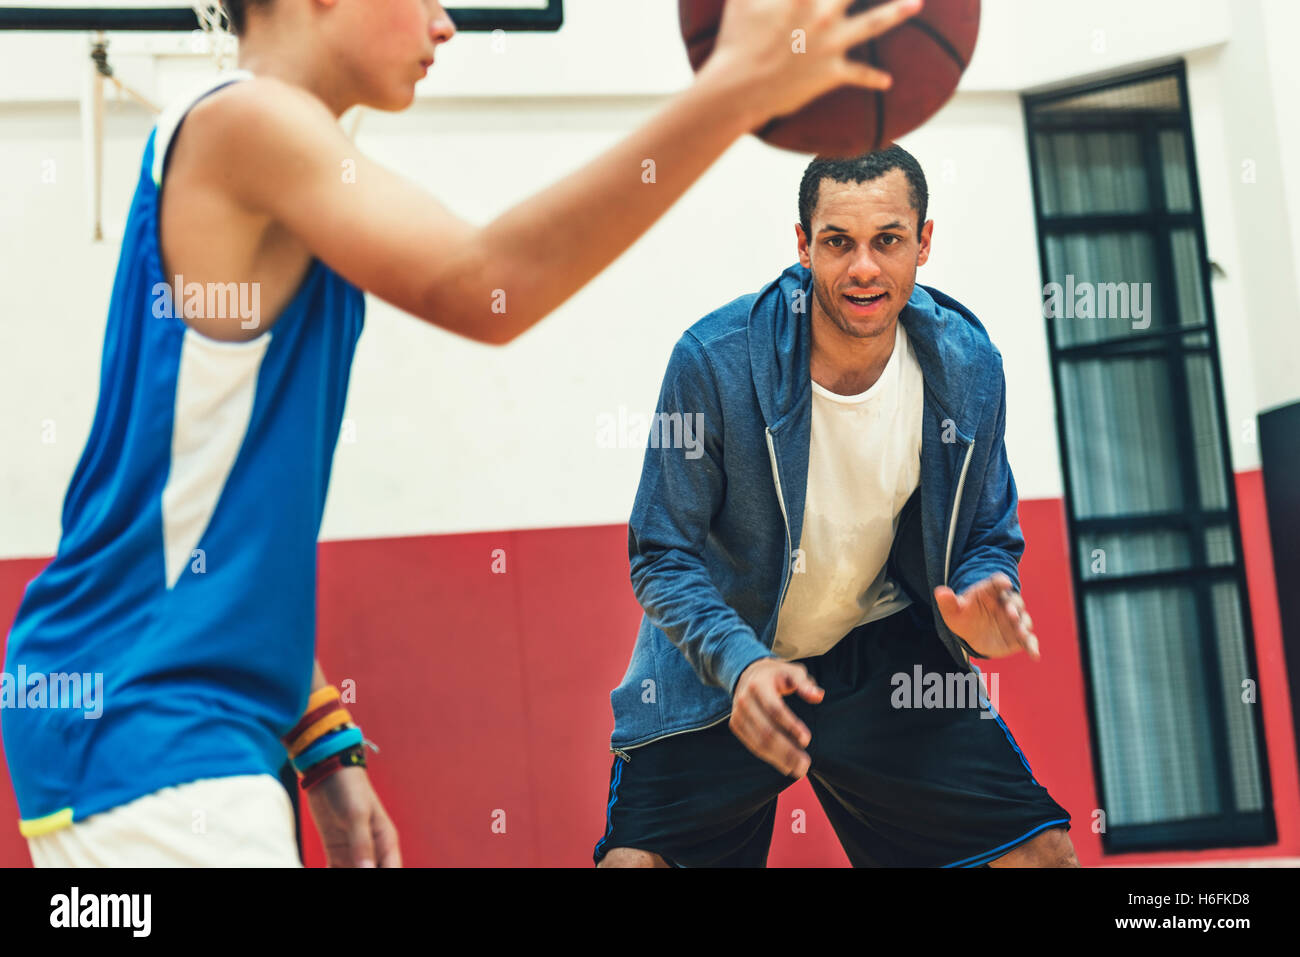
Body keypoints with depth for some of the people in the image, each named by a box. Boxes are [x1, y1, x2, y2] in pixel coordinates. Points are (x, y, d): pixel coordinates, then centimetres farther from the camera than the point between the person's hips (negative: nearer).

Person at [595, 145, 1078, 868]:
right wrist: (739, 661, -33)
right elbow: (664, 557, -15)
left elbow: (988, 537, 1)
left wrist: (981, 609, -23)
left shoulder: (968, 366, -12)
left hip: (885, 658, 2)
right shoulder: (715, 358, -22)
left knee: (1045, 854, -4)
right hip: (721, 666, -2)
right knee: (632, 859, -19)